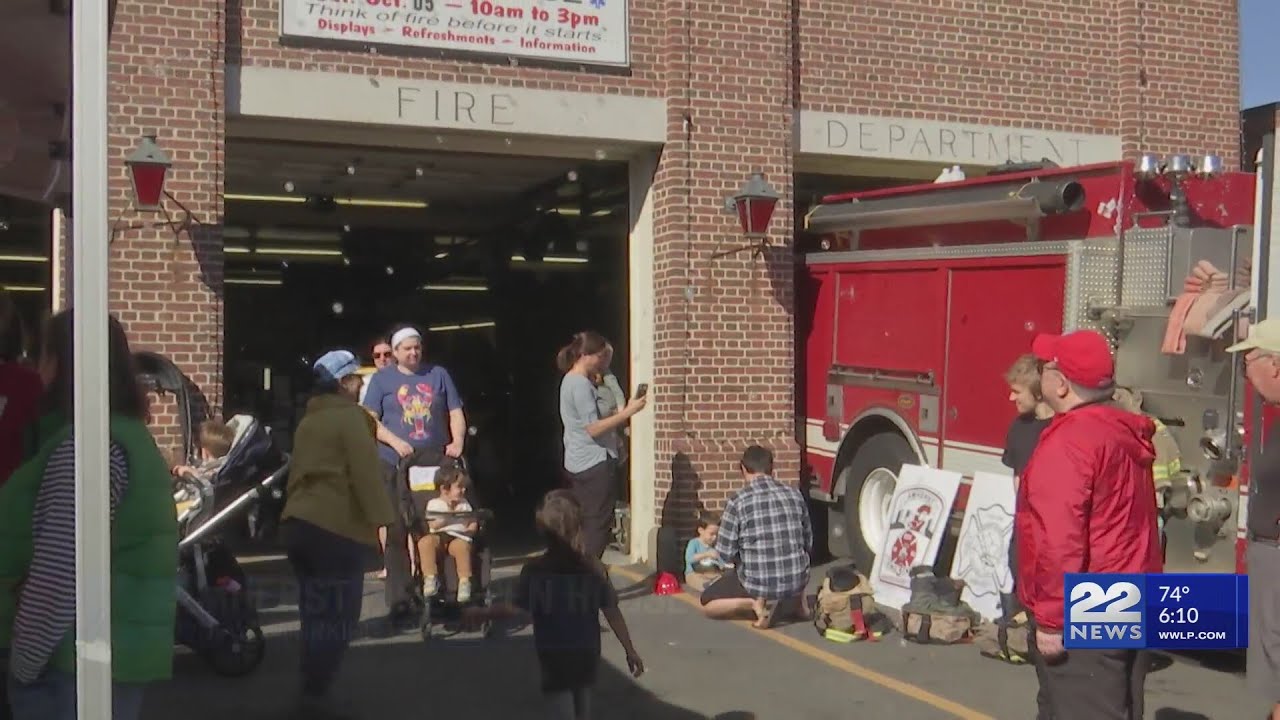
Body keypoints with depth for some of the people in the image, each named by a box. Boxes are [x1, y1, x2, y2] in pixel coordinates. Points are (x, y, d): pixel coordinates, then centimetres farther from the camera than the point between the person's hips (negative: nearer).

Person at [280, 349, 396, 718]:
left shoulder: (307, 420, 20)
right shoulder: (350, 416, -7)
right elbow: (366, 472, -16)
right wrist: (382, 518, -18)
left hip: (297, 524, 9)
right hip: (336, 528, -9)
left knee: (315, 614, 15)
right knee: (338, 616, -3)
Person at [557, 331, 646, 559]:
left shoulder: (572, 381, 16)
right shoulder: (580, 384, -16)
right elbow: (593, 428, -20)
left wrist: (623, 414, 13)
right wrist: (627, 412, -19)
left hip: (579, 464, 10)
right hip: (595, 464, -10)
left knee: (584, 523, 13)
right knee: (598, 525, -4)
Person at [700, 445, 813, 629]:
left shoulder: (738, 502, -11)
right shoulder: (795, 495, 0)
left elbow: (725, 553, -8)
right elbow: (808, 543, 10)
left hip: (758, 584, -5)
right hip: (797, 581, 5)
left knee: (707, 603, 17)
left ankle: (754, 603, -5)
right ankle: (797, 597, 16)